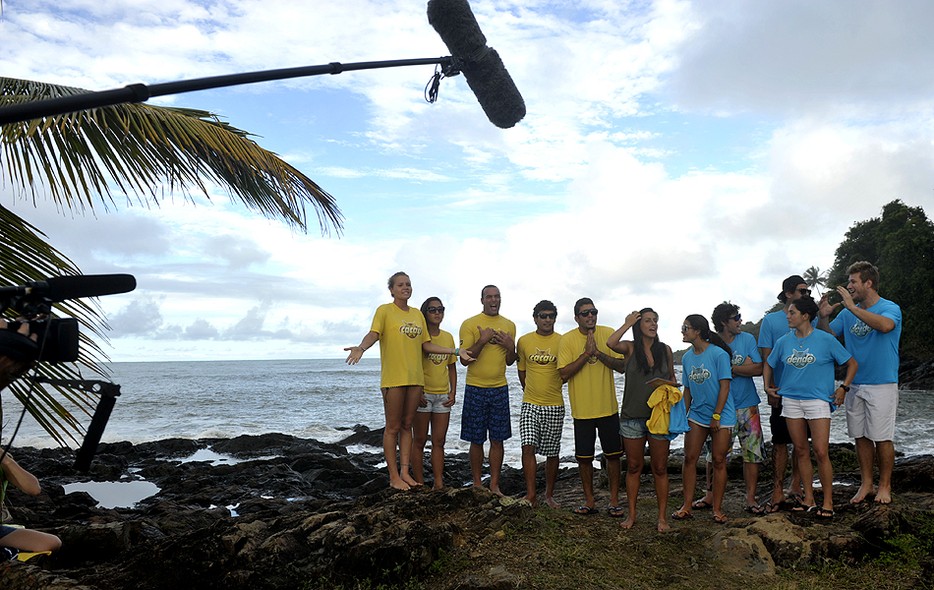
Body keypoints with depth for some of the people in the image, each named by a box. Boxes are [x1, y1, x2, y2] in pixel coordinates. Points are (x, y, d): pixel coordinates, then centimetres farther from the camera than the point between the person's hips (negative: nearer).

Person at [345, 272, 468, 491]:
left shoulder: (417, 314, 15)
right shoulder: (384, 310, -3)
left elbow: (426, 345, 17)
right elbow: (374, 333, -18)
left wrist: (455, 351, 13)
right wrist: (361, 348, -39)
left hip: (415, 378, 6)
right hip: (393, 378, -6)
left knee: (407, 425, 11)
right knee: (393, 428, 2)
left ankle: (405, 472, 19)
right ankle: (394, 476, 10)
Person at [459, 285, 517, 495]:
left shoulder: (509, 326, 9)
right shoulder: (469, 324, -3)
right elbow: (464, 359, -9)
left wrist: (510, 347, -5)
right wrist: (482, 340, -20)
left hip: (500, 389, 3)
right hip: (475, 389, -3)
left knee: (497, 439, 5)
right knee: (476, 440, 3)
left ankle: (494, 486, 14)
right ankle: (477, 484, 16)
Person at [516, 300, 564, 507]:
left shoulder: (563, 341, -1)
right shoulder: (524, 341, 3)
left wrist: (551, 389, 0)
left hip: (555, 406, 0)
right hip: (530, 404, 0)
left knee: (552, 452, 7)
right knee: (528, 447, -13)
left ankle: (549, 495, 22)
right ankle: (531, 493, -5)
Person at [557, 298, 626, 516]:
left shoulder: (608, 334, -2)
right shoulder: (567, 339, -6)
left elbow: (621, 366, -6)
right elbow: (564, 373, -12)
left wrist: (598, 352, -20)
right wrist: (586, 354, -20)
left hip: (608, 407, 1)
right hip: (582, 409, -1)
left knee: (613, 455, 8)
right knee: (584, 457, 8)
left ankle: (614, 500, 23)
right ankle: (589, 500, 24)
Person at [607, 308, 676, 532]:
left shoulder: (665, 349, 5)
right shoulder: (630, 348, -1)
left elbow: (673, 379, 16)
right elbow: (610, 343, -24)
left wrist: (666, 383, -7)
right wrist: (627, 324, -11)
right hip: (632, 416, -1)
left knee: (660, 468, 6)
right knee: (633, 467, 9)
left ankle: (662, 517, 15)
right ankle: (631, 514, 20)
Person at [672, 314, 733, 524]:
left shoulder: (719, 354, -12)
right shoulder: (687, 357, 6)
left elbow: (724, 387, -13)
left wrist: (716, 416, -15)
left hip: (721, 416, -5)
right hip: (696, 415, 5)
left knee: (719, 461, 2)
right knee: (689, 458, 2)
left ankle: (717, 509, 11)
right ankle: (687, 506, 9)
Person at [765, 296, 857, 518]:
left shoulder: (825, 340, -5)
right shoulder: (784, 341, 6)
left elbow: (852, 363, 3)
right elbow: (768, 365, 20)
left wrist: (843, 388, -5)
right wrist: (768, 386, 9)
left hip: (818, 400, -4)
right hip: (791, 399, 4)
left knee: (821, 452, -7)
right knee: (801, 451, 9)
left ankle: (828, 503, 6)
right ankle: (809, 499, 19)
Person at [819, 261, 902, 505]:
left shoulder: (890, 308, -7)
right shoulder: (847, 313, 9)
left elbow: (885, 325, -30)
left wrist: (852, 306, -28)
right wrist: (823, 317, -10)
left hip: (882, 385, -5)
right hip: (855, 385, 5)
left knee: (882, 438, 2)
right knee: (861, 437, 10)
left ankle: (885, 485, 17)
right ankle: (866, 484, 21)